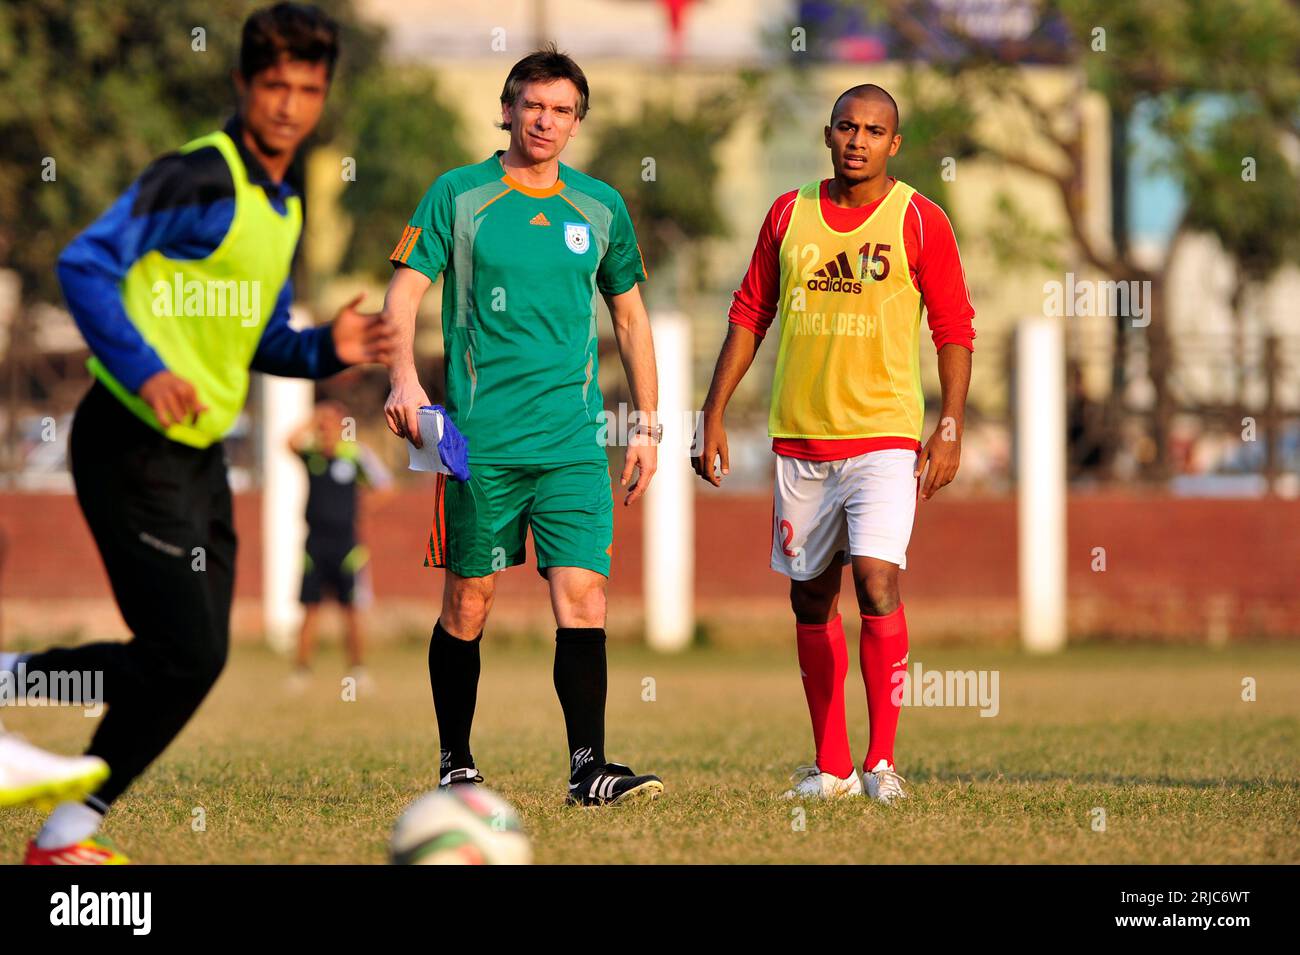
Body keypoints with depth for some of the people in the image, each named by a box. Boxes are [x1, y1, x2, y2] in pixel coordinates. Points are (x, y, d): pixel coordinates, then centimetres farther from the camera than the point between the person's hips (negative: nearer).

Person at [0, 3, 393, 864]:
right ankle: (69, 836, 3)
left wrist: (326, 350, 3)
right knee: (188, 657, -11)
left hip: (198, 455, 9)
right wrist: (144, 371, -31)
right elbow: (86, 266, -22)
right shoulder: (201, 177, -14)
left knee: (187, 660, 8)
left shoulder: (283, 206, 14)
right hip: (136, 446, -9)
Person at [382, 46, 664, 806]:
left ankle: (589, 770, -10)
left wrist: (647, 423, 14)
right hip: (480, 437, -2)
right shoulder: (458, 195, 1)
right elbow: (406, 288, -4)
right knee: (468, 602, 4)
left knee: (583, 595, -9)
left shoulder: (601, 208, 10)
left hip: (574, 440, 2)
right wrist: (405, 376, -21)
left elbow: (630, 314, 19)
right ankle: (456, 766, 17)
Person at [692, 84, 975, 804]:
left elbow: (954, 329, 0)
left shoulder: (919, 221, -2)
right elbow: (750, 313, 12)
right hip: (799, 439, 4)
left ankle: (882, 759, -13)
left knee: (877, 578, -18)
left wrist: (950, 428, -8)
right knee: (810, 597, 8)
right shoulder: (789, 215, 7)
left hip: (885, 437, -4)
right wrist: (714, 413, 8)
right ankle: (831, 765, 18)